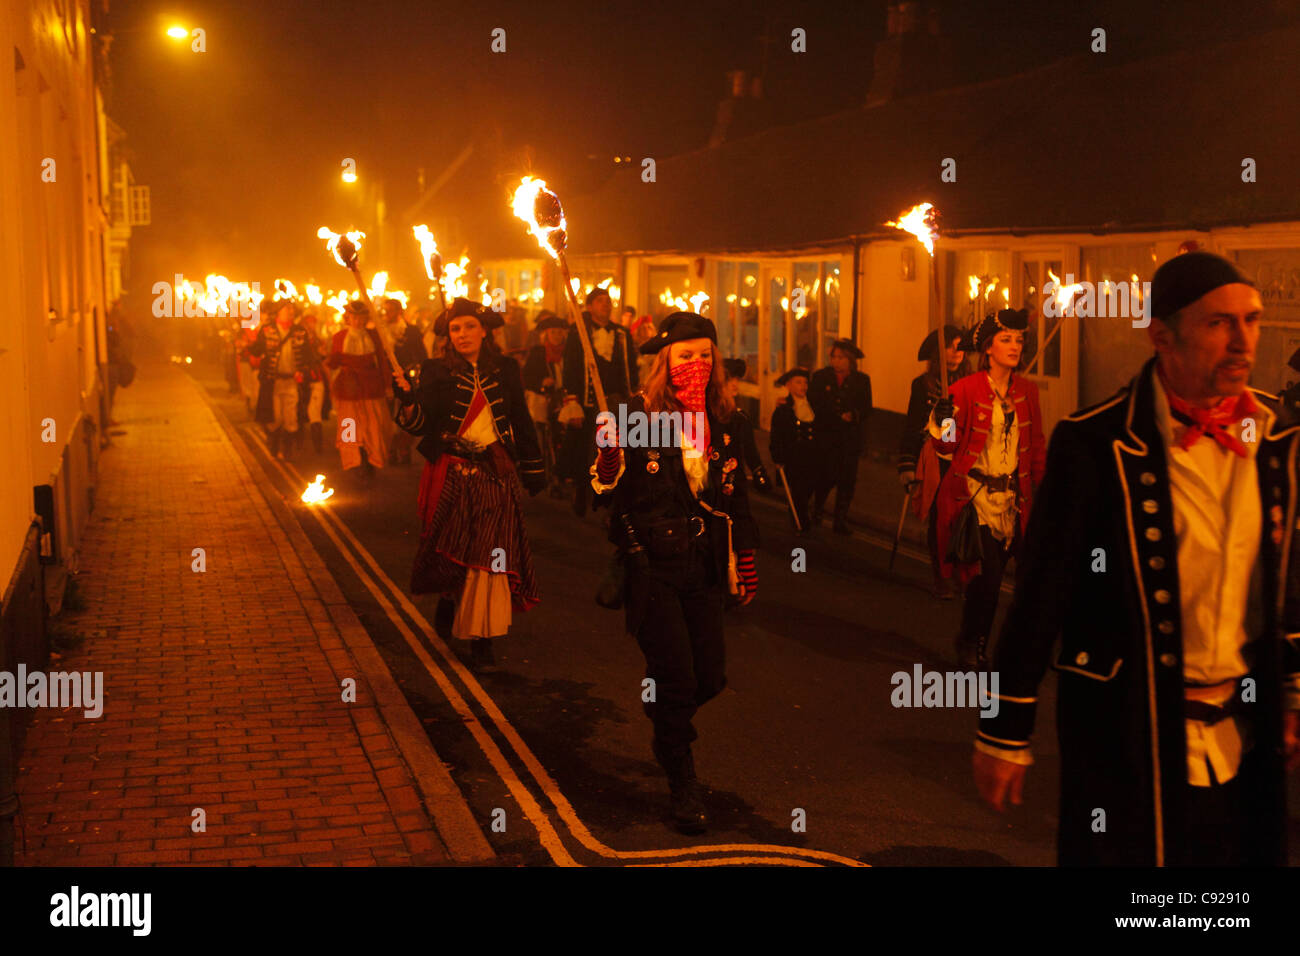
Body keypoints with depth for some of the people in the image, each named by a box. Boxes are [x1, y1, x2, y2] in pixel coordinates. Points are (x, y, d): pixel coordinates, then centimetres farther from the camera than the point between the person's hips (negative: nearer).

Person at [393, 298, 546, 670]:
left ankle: (481, 638, 7)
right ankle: (449, 600, 34)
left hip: (495, 472, 1)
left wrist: (533, 468, 14)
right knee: (451, 551, 2)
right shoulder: (436, 372, 0)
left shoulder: (505, 371, 6)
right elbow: (420, 424, -7)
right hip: (450, 472, -1)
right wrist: (406, 400, -26)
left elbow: (521, 421, 12)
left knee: (489, 553, -2)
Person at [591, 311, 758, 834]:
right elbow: (606, 488, -8)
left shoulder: (721, 420, 7)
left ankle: (666, 726, 40)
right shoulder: (638, 413, -8)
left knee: (710, 677, 6)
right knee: (676, 676, -5)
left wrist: (745, 563, 18)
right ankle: (683, 784, 16)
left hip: (704, 566, 5)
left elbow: (736, 496, 16)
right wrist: (609, 454, -30)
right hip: (652, 565, -5)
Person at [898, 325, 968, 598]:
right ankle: (941, 579, 12)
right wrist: (908, 469, -2)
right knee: (937, 520, 1)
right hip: (934, 463, -1)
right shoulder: (922, 385, 4)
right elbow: (911, 429, 4)